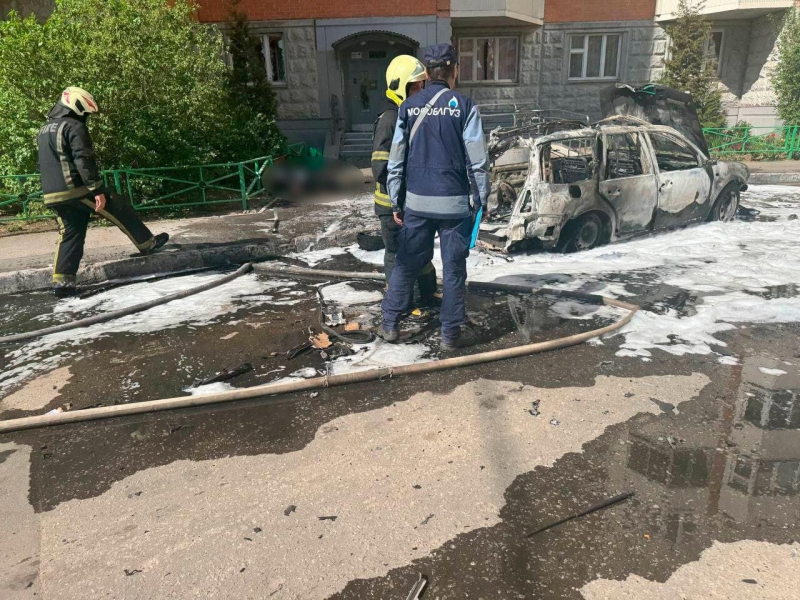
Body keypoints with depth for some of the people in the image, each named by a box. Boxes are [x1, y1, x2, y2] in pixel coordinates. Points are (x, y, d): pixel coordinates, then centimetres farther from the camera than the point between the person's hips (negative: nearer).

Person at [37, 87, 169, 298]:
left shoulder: (44, 130, 22)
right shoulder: (74, 127, -9)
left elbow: (46, 164, 27)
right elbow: (84, 161, -19)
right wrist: (97, 190, -20)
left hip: (53, 195, 9)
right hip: (77, 190, -8)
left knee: (69, 235, 10)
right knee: (120, 208, 6)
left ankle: (62, 282, 5)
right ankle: (147, 243, 14)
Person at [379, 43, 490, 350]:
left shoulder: (409, 107, 2)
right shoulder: (464, 106, -5)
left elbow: (396, 159, 3)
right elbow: (477, 161, -7)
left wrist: (396, 202, 10)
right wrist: (481, 199, 2)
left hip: (416, 201, 3)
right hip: (455, 202, -2)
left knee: (407, 263, 14)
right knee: (454, 268, 8)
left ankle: (390, 324, 21)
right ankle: (451, 333, 15)